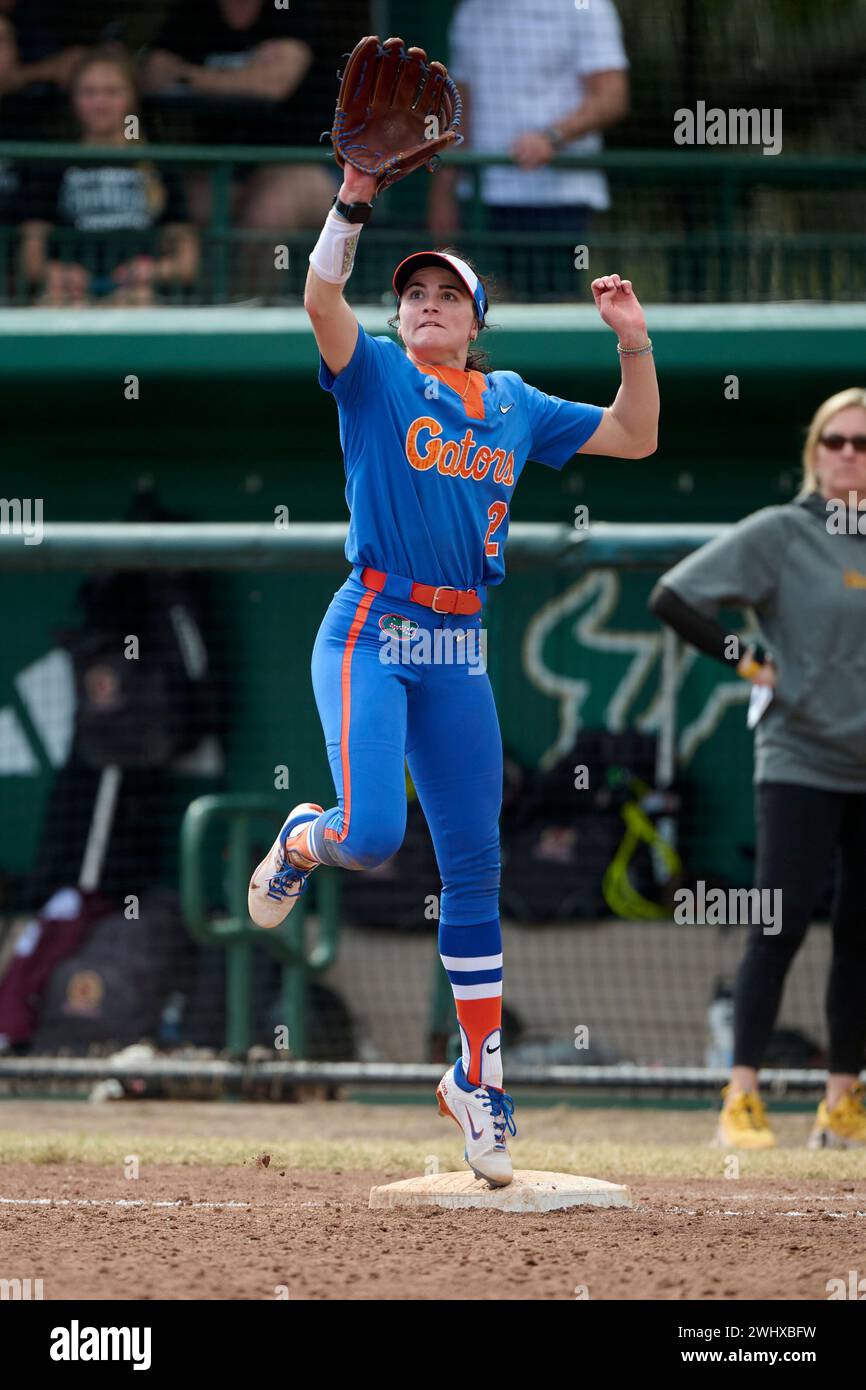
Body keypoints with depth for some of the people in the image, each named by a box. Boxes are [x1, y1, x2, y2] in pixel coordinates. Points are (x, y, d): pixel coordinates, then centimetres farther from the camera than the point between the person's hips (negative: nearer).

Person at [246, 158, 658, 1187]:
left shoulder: (513, 403, 15)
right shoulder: (375, 377, 2)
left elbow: (633, 437, 19)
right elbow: (321, 300, -17)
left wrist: (634, 340, 6)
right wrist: (355, 201, -25)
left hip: (459, 648, 4)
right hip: (370, 633, -4)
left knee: (475, 868, 5)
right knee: (373, 836, -21)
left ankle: (478, 1076, 14)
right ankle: (303, 843, 17)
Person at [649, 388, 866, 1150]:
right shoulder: (779, 534, -5)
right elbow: (673, 600, -7)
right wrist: (750, 662, -10)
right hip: (800, 764, -4)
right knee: (781, 924, -11)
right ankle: (742, 1097, -9)